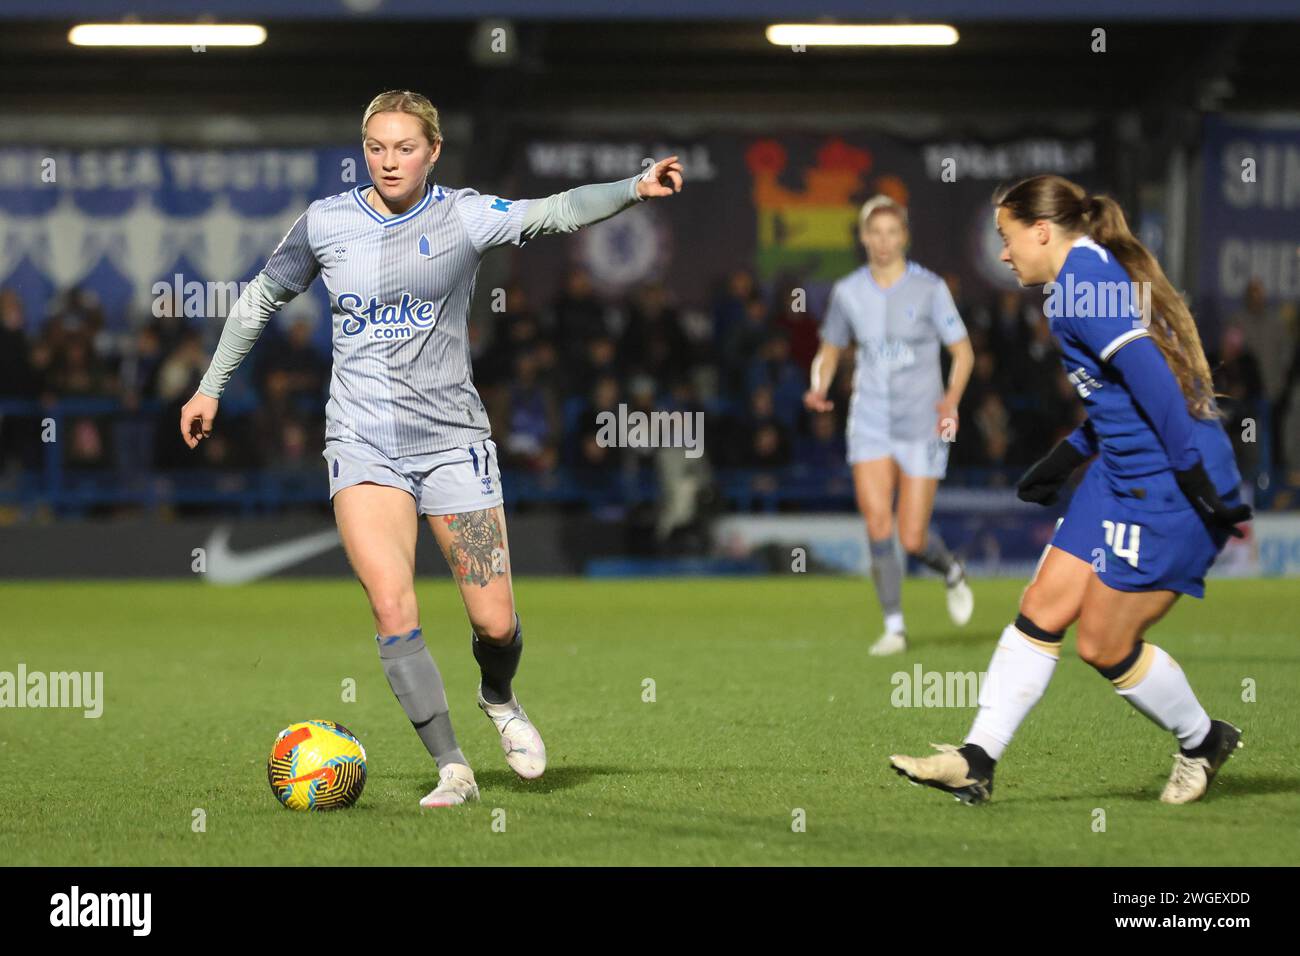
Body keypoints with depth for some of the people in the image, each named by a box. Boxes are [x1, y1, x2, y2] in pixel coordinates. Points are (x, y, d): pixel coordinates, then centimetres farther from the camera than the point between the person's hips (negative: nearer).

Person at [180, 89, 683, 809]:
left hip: (452, 439, 0)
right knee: (392, 608, -18)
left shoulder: (462, 216, -3)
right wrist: (210, 387, 20)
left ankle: (498, 698, 34)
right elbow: (261, 298, 18)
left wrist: (637, 187, -36)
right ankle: (452, 770, -10)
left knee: (495, 623, -2)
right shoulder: (326, 223, 3)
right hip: (362, 445, 1)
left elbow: (555, 212, -19)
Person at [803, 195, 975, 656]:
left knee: (913, 539, -3)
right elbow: (829, 351, 15)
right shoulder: (847, 291, 2)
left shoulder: (929, 288, -7)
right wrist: (818, 389, -6)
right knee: (878, 526, -13)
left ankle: (952, 572, 31)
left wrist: (952, 400, -22)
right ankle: (894, 628, -2)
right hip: (870, 425, 2)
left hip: (922, 427, -2)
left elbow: (963, 352, -4)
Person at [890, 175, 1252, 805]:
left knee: (1104, 646, 0)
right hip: (1120, 476, 10)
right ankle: (977, 761, 7)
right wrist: (1063, 461, 27)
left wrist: (1201, 481, -26)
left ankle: (1202, 741, 21)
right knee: (1041, 611, 6)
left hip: (1164, 490, -10)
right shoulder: (1105, 272, 16)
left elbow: (1150, 376, -24)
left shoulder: (1077, 283, -15)